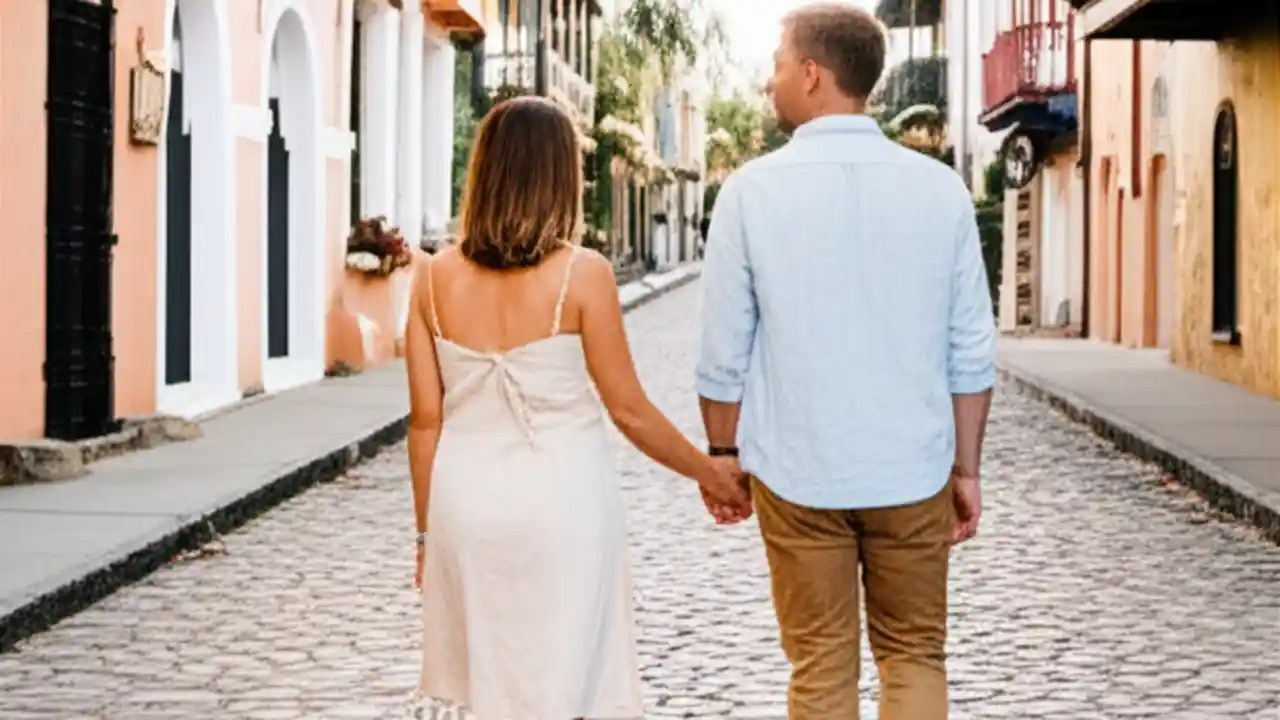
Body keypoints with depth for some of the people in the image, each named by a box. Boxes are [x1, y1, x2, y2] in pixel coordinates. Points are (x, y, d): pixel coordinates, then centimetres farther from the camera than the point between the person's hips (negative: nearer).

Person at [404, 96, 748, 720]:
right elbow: (628, 410, -5)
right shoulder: (582, 275, -11)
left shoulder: (436, 277, -1)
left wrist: (426, 530, 13)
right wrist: (709, 472, 9)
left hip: (467, 503, 4)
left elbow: (426, 421, 2)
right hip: (560, 503, -4)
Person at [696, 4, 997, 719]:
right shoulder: (940, 187, -2)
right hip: (913, 472, 1)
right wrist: (967, 469, 9)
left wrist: (722, 455, 10)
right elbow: (972, 354, 0)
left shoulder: (754, 189, -7)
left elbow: (726, 353, -4)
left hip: (797, 473, -1)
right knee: (916, 656, 14)